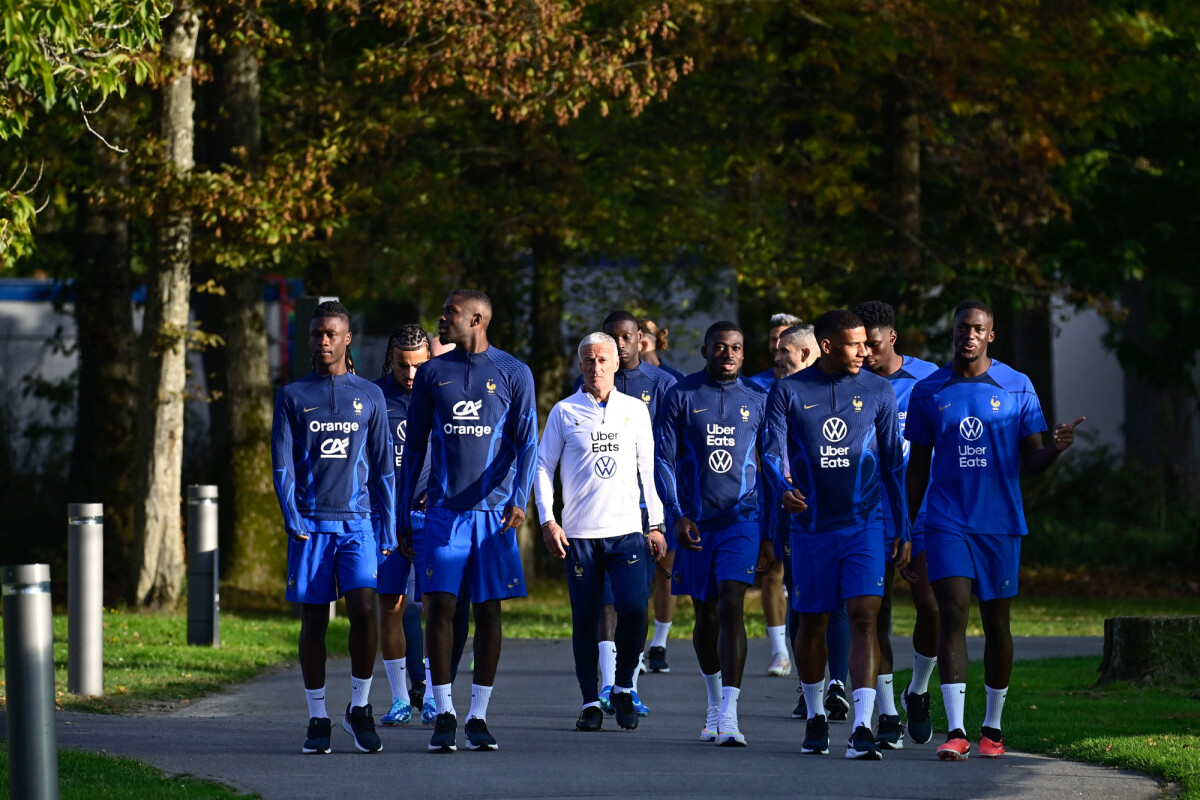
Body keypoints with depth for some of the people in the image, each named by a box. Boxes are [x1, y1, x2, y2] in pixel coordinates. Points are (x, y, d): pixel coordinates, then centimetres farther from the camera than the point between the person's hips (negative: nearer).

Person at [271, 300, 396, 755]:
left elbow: (383, 469, 12)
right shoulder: (292, 397, 8)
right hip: (310, 525, 0)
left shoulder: (369, 397, 10)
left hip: (358, 523, 0)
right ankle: (318, 720, 9)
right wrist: (293, 519, -11)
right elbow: (282, 465, 3)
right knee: (313, 621, 1)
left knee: (364, 611, -14)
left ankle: (359, 708, 1)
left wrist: (387, 530, 6)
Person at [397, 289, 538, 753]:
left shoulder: (513, 374, 3)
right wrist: (402, 514, 11)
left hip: (494, 513, -1)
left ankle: (479, 716, 6)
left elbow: (526, 444, -2)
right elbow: (414, 448, 14)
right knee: (440, 606, -6)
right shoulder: (433, 374, 10)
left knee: (488, 611, 1)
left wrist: (518, 500, -17)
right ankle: (444, 714, -1)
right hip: (444, 510, 1)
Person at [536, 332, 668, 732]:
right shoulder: (564, 412, 5)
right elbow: (543, 467, 7)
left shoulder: (635, 410, 10)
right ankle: (591, 702, 10)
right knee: (585, 619, 0)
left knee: (633, 609, -12)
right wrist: (547, 521, -3)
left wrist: (656, 525, 9)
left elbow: (649, 469, 13)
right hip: (578, 533, -1)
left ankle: (623, 688, 8)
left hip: (627, 530, 1)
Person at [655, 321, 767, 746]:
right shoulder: (681, 396, 2)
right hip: (696, 522, 1)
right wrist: (677, 516, -10)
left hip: (742, 519, -1)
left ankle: (729, 714, -22)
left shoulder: (757, 400, 6)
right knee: (705, 615, 11)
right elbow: (664, 460, 0)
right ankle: (714, 702, 31)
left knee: (731, 606, -16)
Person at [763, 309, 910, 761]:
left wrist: (903, 530, 8)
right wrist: (783, 489, -29)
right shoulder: (788, 393, 1)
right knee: (812, 623, 10)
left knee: (864, 617, -14)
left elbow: (893, 463, 9)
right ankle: (815, 716, 32)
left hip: (864, 524, -1)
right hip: (811, 526, 1)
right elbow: (774, 452, -6)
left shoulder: (877, 392, 5)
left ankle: (862, 729, -19)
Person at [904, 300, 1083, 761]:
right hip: (947, 522, -1)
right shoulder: (928, 393, 5)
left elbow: (1031, 461, 3)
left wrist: (1056, 448, -20)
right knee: (953, 615, -13)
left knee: (996, 623, 7)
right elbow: (917, 467, 11)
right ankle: (955, 731, -18)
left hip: (1000, 523, 1)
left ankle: (992, 727, 21)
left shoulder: (1017, 389, 3)